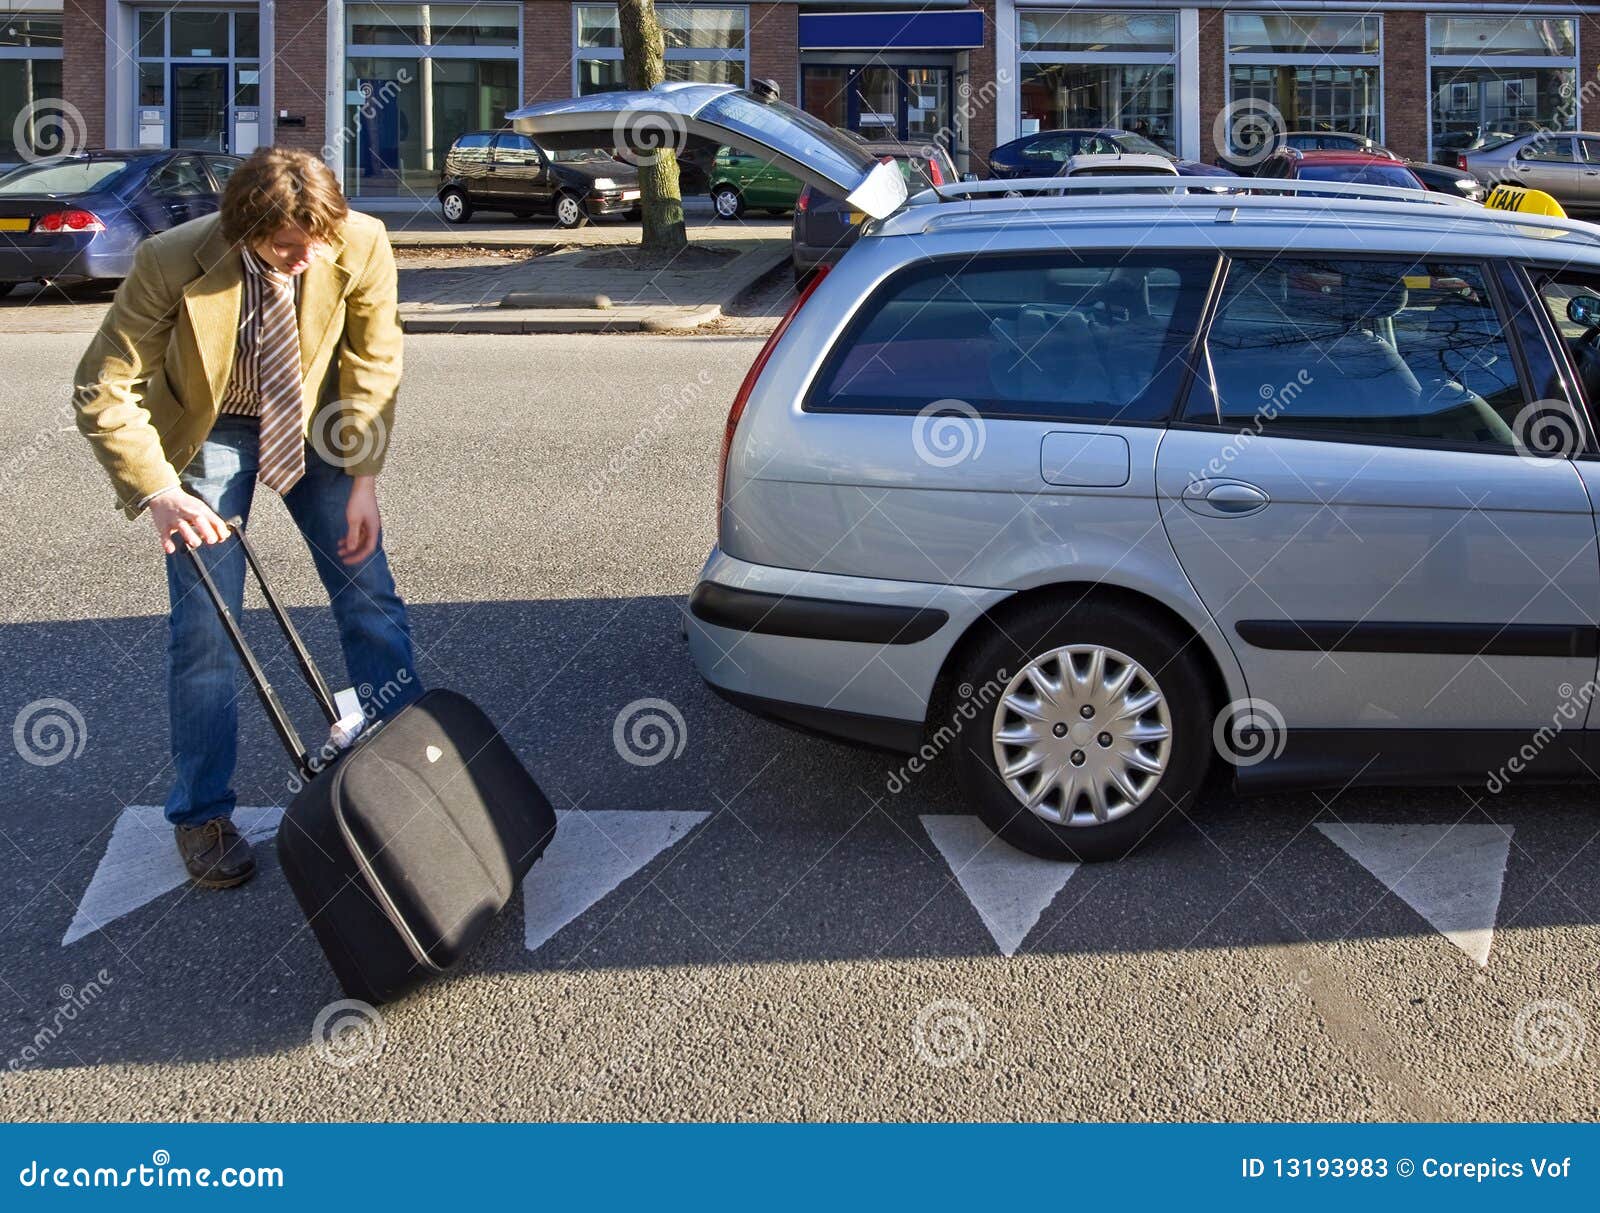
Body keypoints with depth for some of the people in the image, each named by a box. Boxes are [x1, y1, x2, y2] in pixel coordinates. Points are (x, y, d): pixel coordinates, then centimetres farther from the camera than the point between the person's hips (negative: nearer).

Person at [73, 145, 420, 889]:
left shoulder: (360, 245, -25)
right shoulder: (173, 263, -31)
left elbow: (373, 365, -10)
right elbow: (102, 392, -22)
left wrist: (363, 481, -12)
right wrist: (158, 493, -32)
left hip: (314, 419, 2)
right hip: (208, 432, -2)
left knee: (370, 598, 4)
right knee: (205, 627, -2)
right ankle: (201, 815, 15)